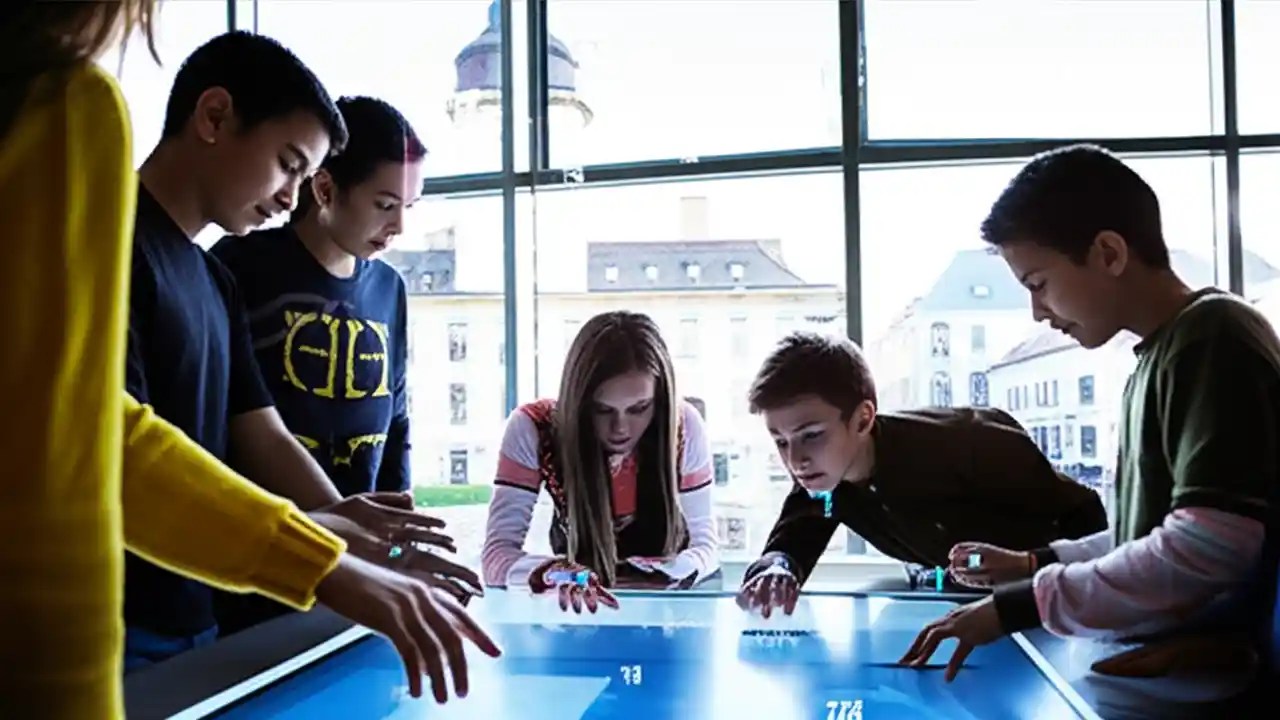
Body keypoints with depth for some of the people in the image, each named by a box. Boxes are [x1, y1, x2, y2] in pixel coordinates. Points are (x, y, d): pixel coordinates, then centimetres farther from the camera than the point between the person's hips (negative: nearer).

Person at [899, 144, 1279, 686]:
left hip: (1214, 673, -8)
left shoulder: (1214, 338, -15)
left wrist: (1020, 604, -21)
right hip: (1161, 666, 8)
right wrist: (1034, 563, 10)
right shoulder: (1159, 358, 13)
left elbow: (1210, 548, -25)